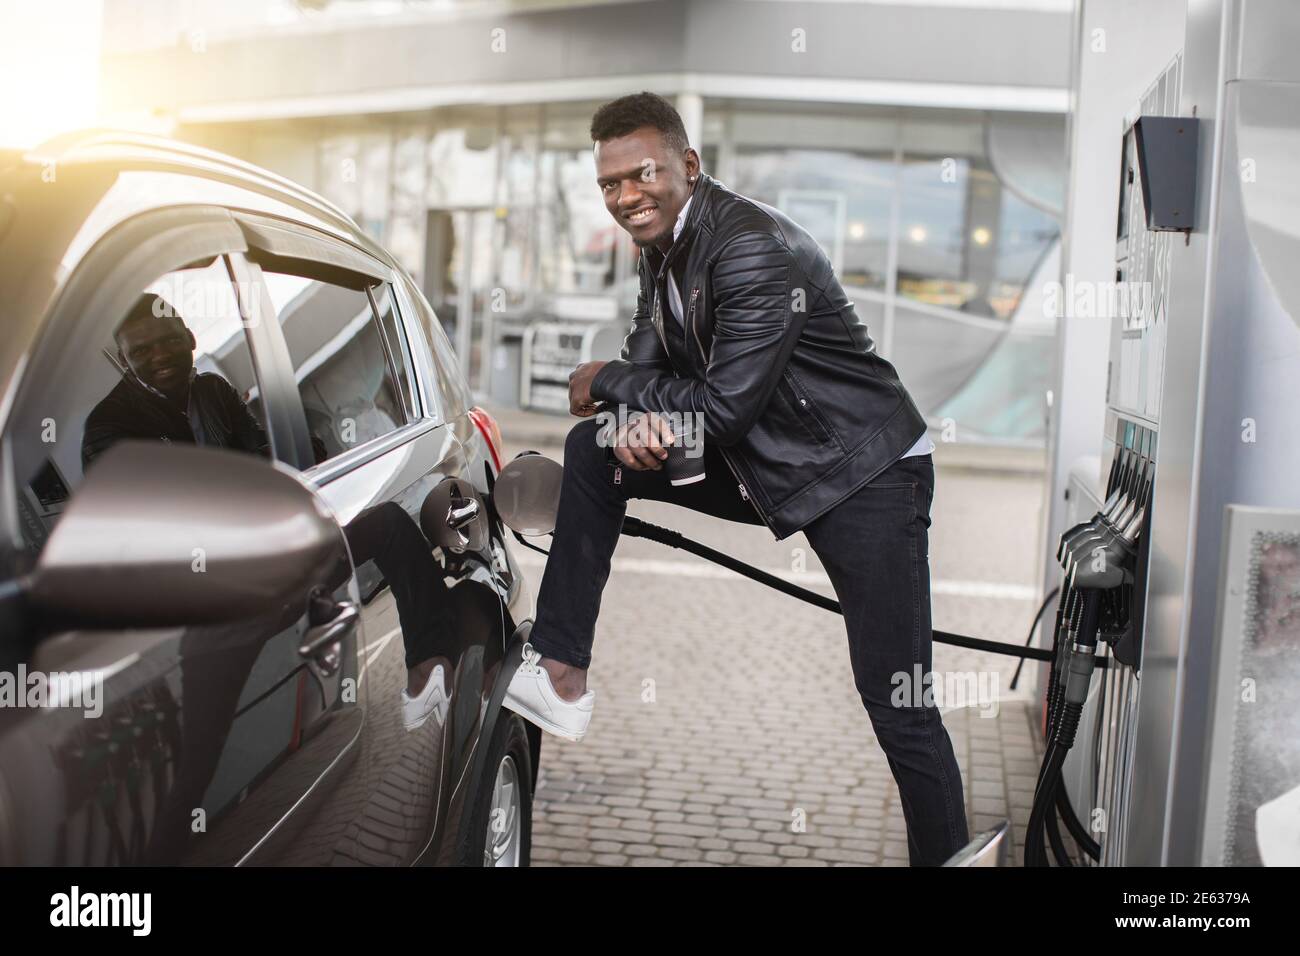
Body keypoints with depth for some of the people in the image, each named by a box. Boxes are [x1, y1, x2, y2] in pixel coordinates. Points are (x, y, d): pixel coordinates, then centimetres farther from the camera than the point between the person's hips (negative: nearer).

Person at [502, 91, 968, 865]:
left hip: (868, 478, -8)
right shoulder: (664, 249, 5)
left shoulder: (755, 248, -23)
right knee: (594, 447, 1)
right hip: (766, 466, 9)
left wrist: (608, 380, -12)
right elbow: (652, 364, 8)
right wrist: (638, 420, -17)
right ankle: (561, 678, 3)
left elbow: (726, 407, -26)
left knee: (900, 709, -9)